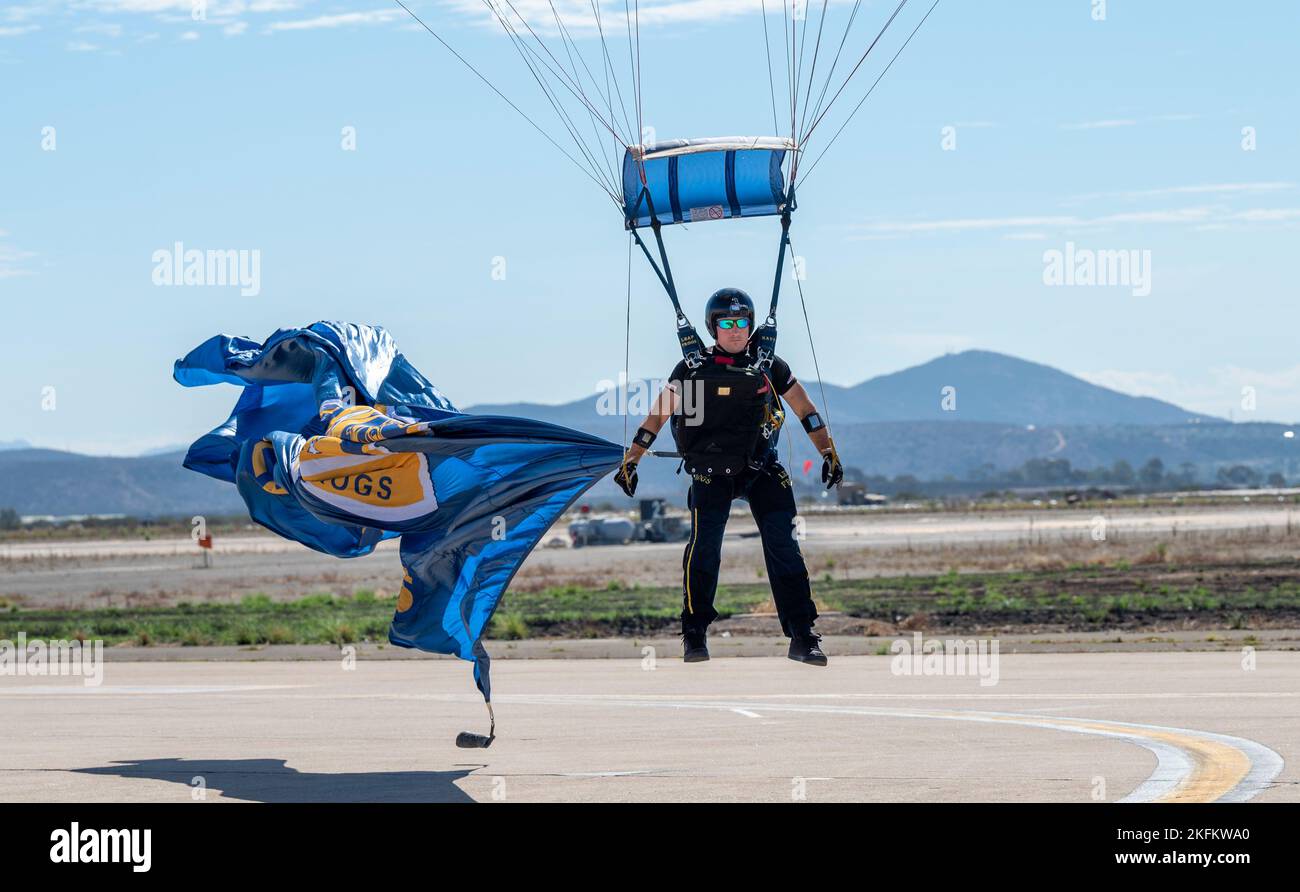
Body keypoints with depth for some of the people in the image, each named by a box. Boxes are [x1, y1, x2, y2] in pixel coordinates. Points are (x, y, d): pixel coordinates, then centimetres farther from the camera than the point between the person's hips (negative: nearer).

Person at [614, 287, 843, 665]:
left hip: (762, 468, 1)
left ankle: (802, 636, -8)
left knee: (782, 543, -10)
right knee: (704, 542, -18)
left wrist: (829, 454, 7)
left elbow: (806, 410, 14)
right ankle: (695, 633, -7)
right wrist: (630, 461, 6)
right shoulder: (694, 369, 4)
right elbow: (657, 415, 9)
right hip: (711, 472, -1)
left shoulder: (769, 367, 7)